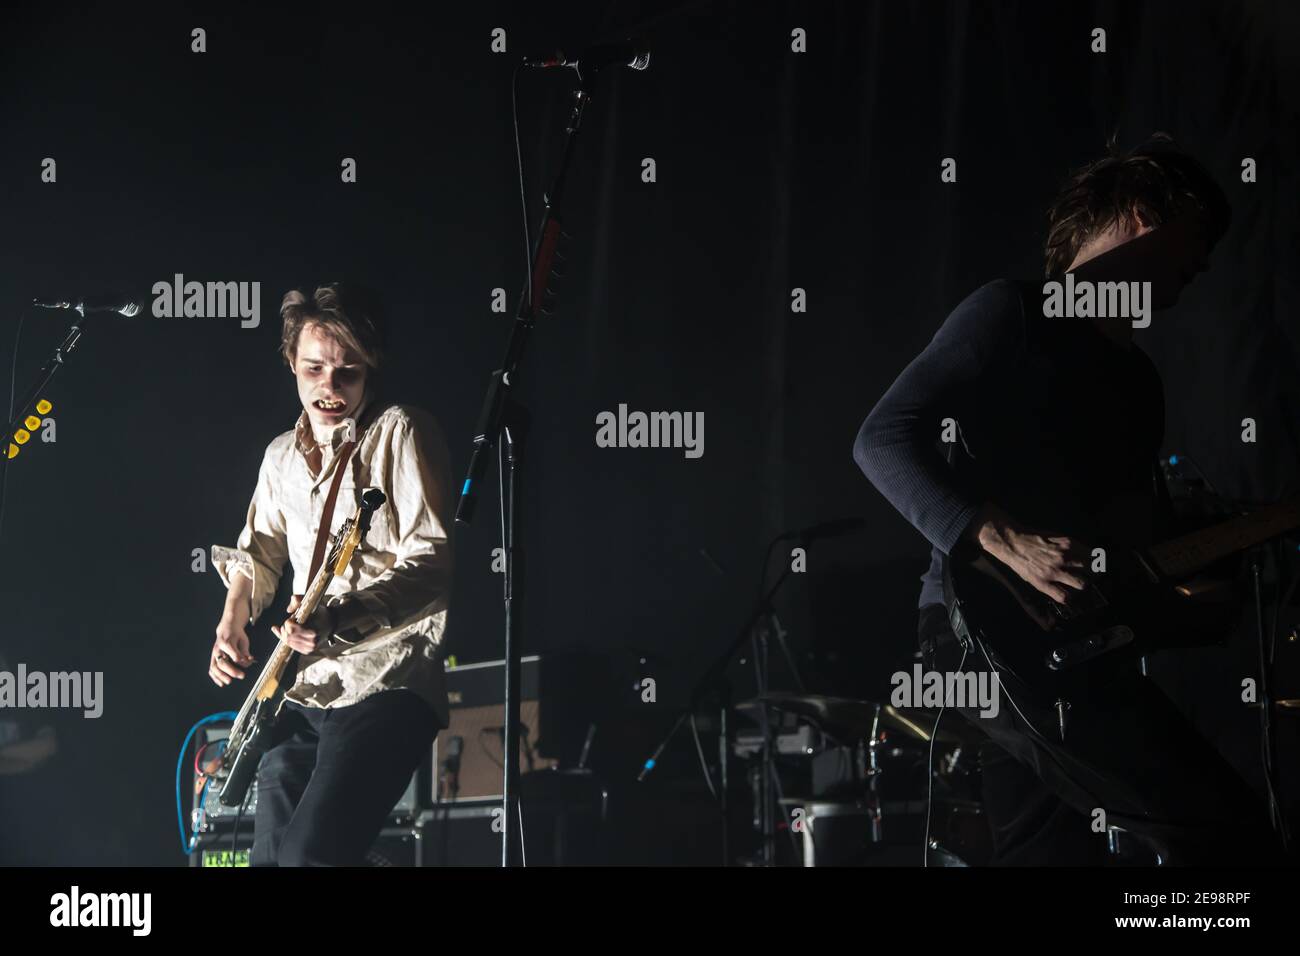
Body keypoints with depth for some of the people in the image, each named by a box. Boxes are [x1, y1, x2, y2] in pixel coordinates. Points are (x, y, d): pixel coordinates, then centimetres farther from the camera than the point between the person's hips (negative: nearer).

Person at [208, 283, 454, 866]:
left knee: (310, 855, -24)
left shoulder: (399, 433, -6)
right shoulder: (282, 456, 17)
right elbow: (258, 551, 29)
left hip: (385, 683, -8)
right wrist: (232, 621, 8)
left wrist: (342, 619, -27)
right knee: (268, 855, 7)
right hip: (304, 694, 8)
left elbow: (432, 561, -14)